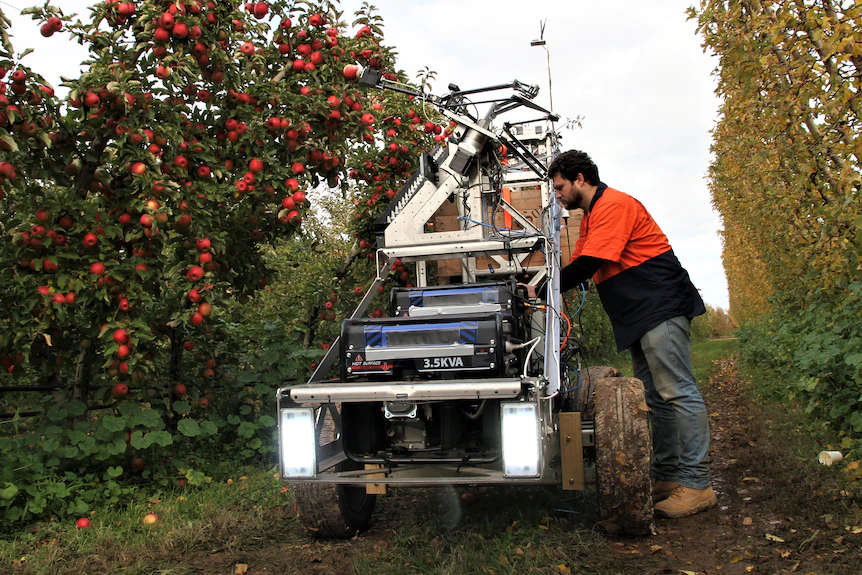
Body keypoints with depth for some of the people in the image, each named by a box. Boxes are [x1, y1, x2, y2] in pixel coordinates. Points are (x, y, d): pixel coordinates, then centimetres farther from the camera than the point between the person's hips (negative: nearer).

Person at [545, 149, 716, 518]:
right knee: (655, 399, 11)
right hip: (639, 317, 11)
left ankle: (696, 484, -7)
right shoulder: (590, 216, 22)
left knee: (677, 393, -10)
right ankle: (665, 477, 17)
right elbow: (577, 267, 22)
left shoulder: (613, 205, -12)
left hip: (660, 307, -11)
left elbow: (588, 266, -19)